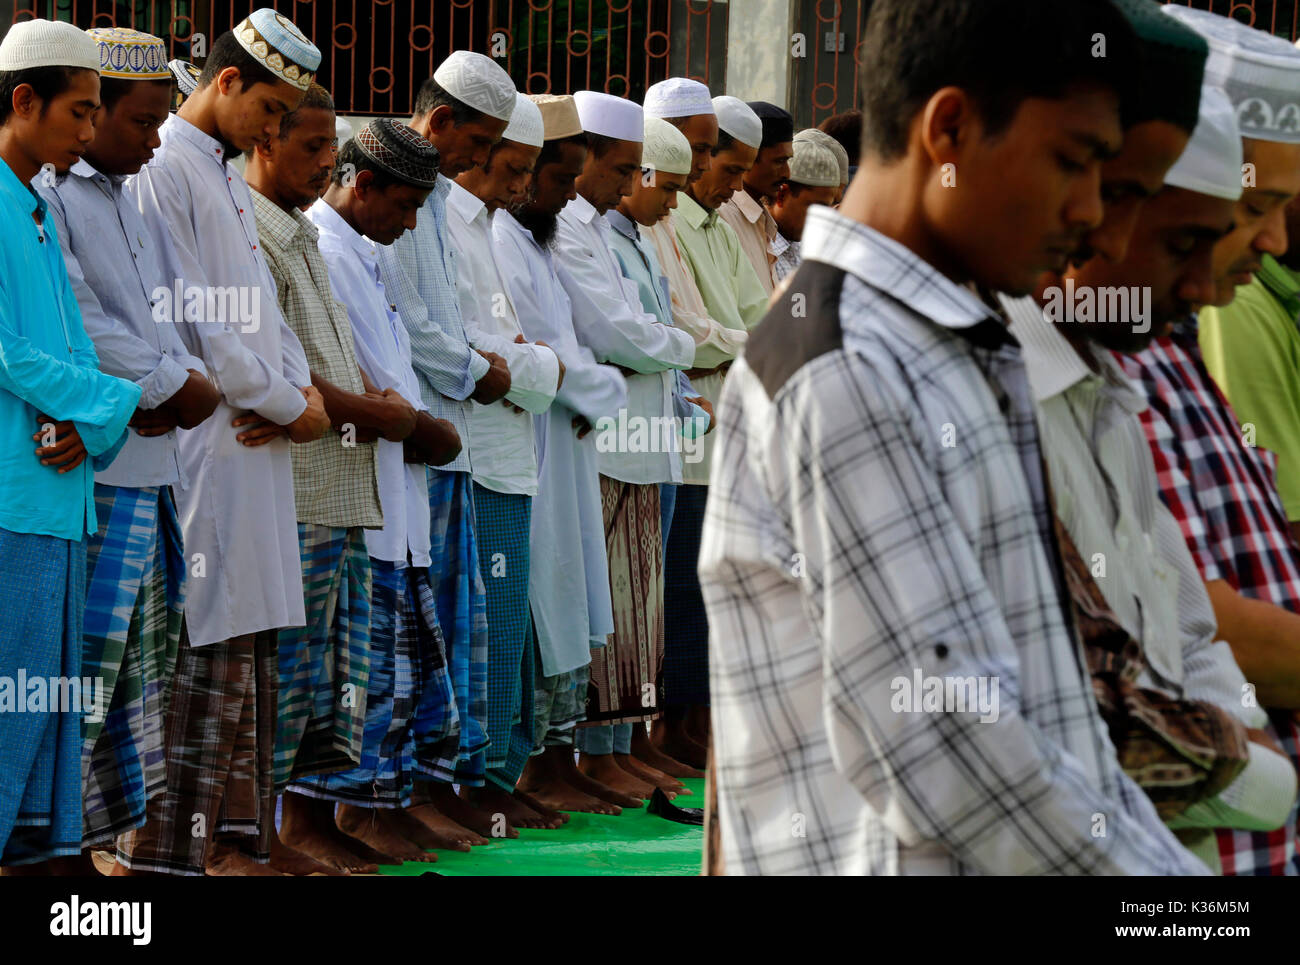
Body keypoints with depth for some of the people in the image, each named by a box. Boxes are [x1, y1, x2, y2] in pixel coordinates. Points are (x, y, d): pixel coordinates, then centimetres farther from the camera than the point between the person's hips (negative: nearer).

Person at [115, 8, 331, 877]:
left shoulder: (230, 178, 20)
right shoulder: (165, 169, -10)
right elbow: (194, 322, -16)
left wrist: (303, 386, 0)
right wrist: (287, 405, -9)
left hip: (254, 444, 9)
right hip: (198, 441, -9)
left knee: (245, 644, 11)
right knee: (194, 648, -8)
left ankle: (229, 832, 16)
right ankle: (161, 846, -5)